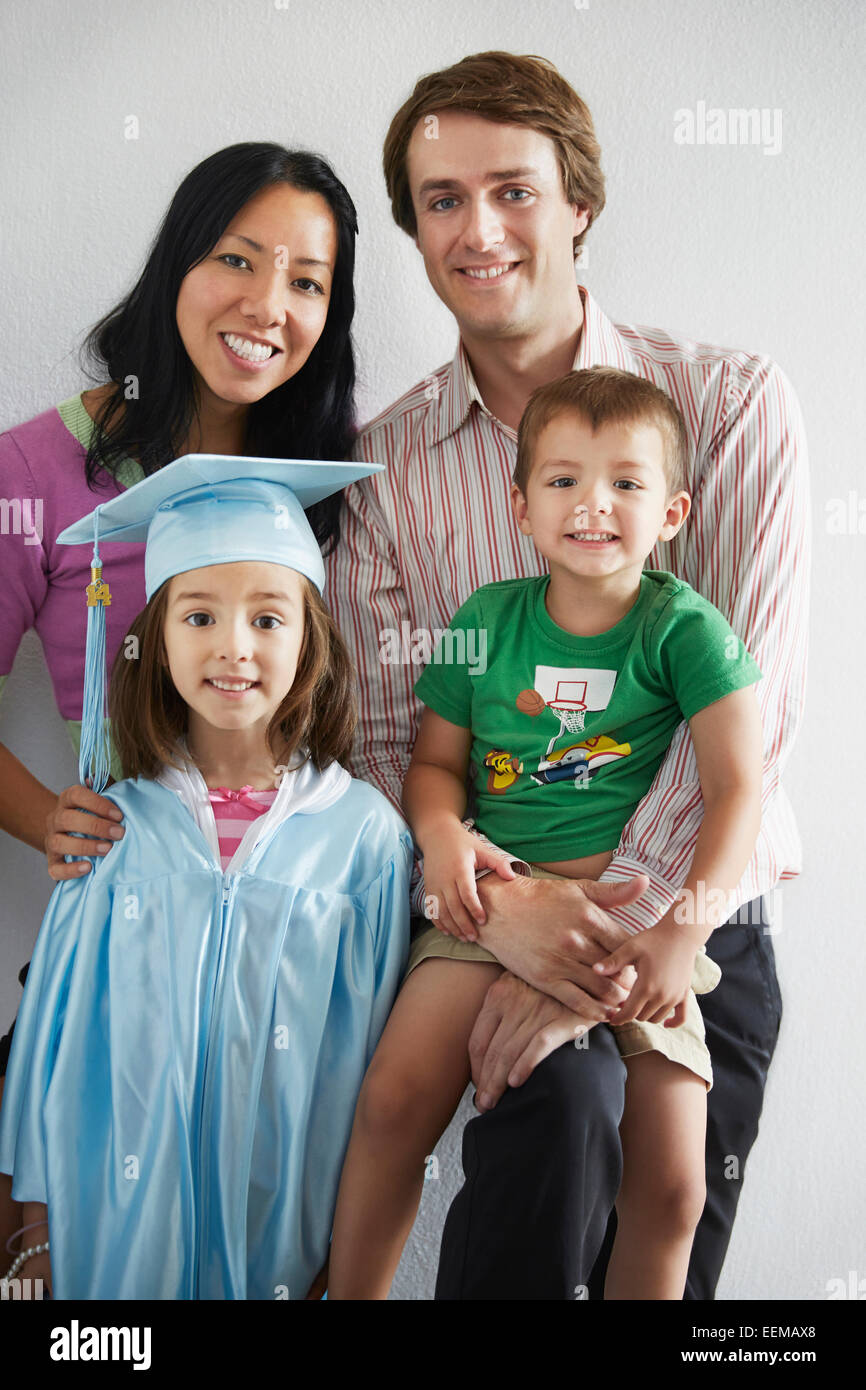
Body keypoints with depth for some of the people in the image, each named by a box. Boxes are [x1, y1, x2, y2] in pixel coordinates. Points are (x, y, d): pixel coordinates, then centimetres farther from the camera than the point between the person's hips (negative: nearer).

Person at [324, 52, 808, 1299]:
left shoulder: (733, 406, -6)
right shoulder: (384, 464, 0)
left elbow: (751, 697, -14)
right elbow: (383, 739, -4)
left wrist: (612, 930, -21)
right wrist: (493, 899, -23)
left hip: (698, 919, 1)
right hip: (486, 909, 0)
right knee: (563, 1094, -29)